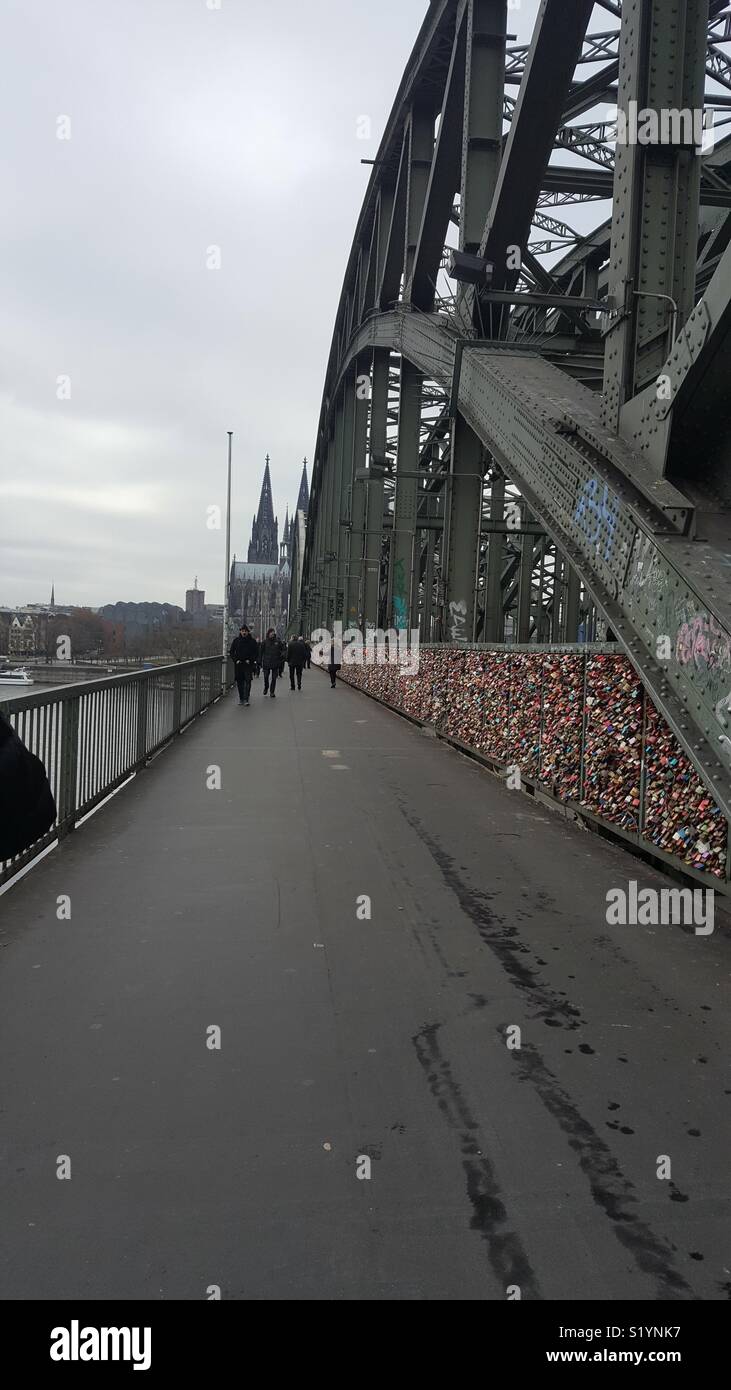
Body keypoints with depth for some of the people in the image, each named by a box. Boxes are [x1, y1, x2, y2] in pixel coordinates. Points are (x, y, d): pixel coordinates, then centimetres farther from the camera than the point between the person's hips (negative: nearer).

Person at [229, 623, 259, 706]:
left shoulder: (252, 641, 2)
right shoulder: (236, 641, 7)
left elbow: (256, 653, 6)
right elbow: (231, 652, 11)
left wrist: (250, 660, -8)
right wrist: (236, 660, -3)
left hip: (248, 665, -2)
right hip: (238, 665, 2)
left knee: (248, 681, -11)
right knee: (239, 682, 6)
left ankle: (246, 699, -13)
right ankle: (241, 698, 16)